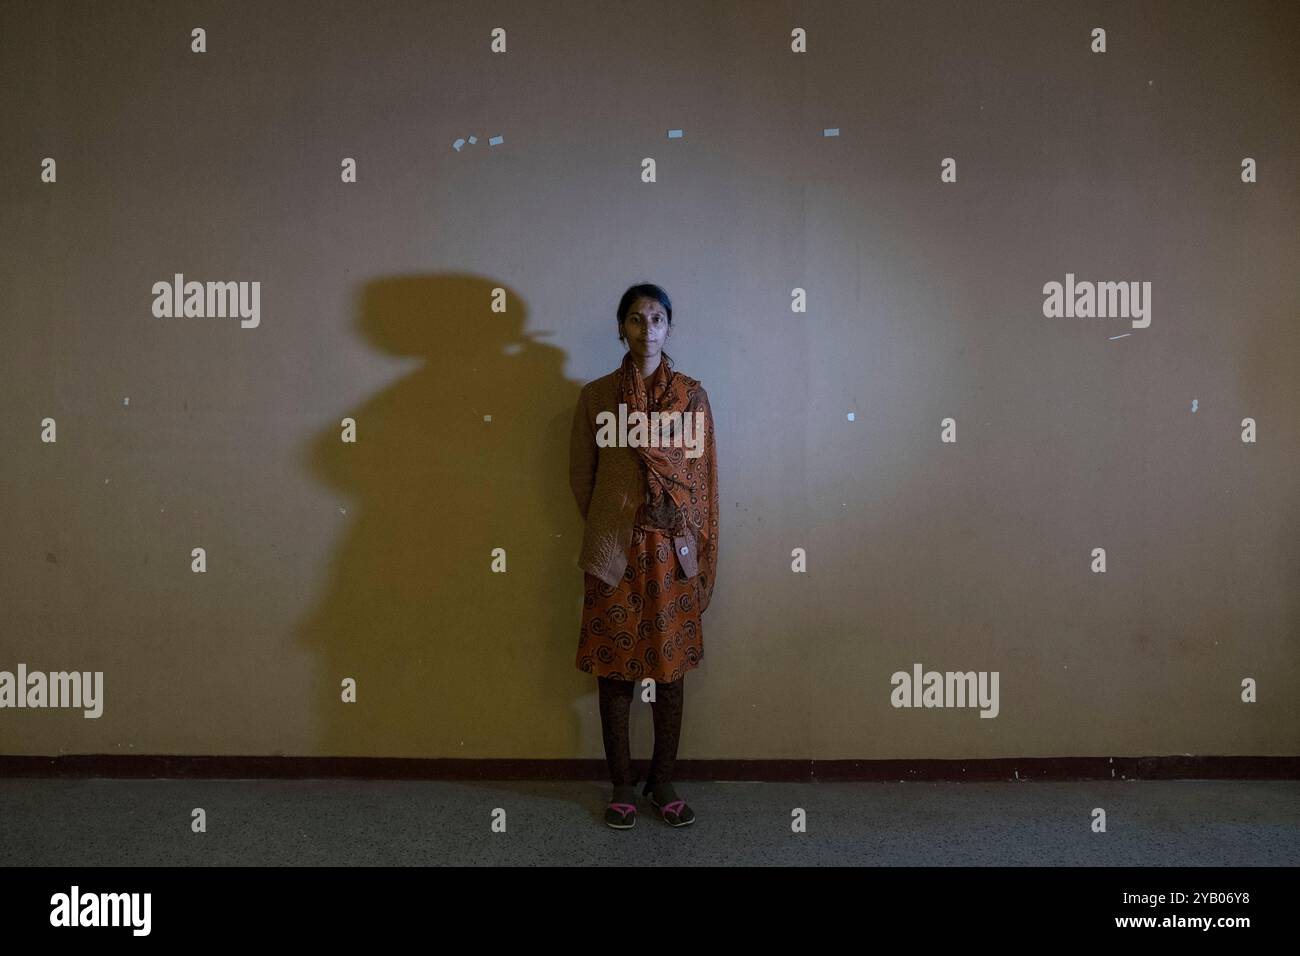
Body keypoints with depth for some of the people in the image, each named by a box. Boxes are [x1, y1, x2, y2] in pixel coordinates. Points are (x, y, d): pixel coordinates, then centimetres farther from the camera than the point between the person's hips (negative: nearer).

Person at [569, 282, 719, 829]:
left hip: (673, 551, 1)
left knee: (670, 667, 7)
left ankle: (663, 784, 23)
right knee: (614, 668, 5)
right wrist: (610, 527, 8)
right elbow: (580, 477, 7)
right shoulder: (596, 396, 1)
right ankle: (622, 787, 21)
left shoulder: (692, 395, 4)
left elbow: (704, 478, 4)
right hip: (614, 551, -1)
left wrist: (701, 558, 2)